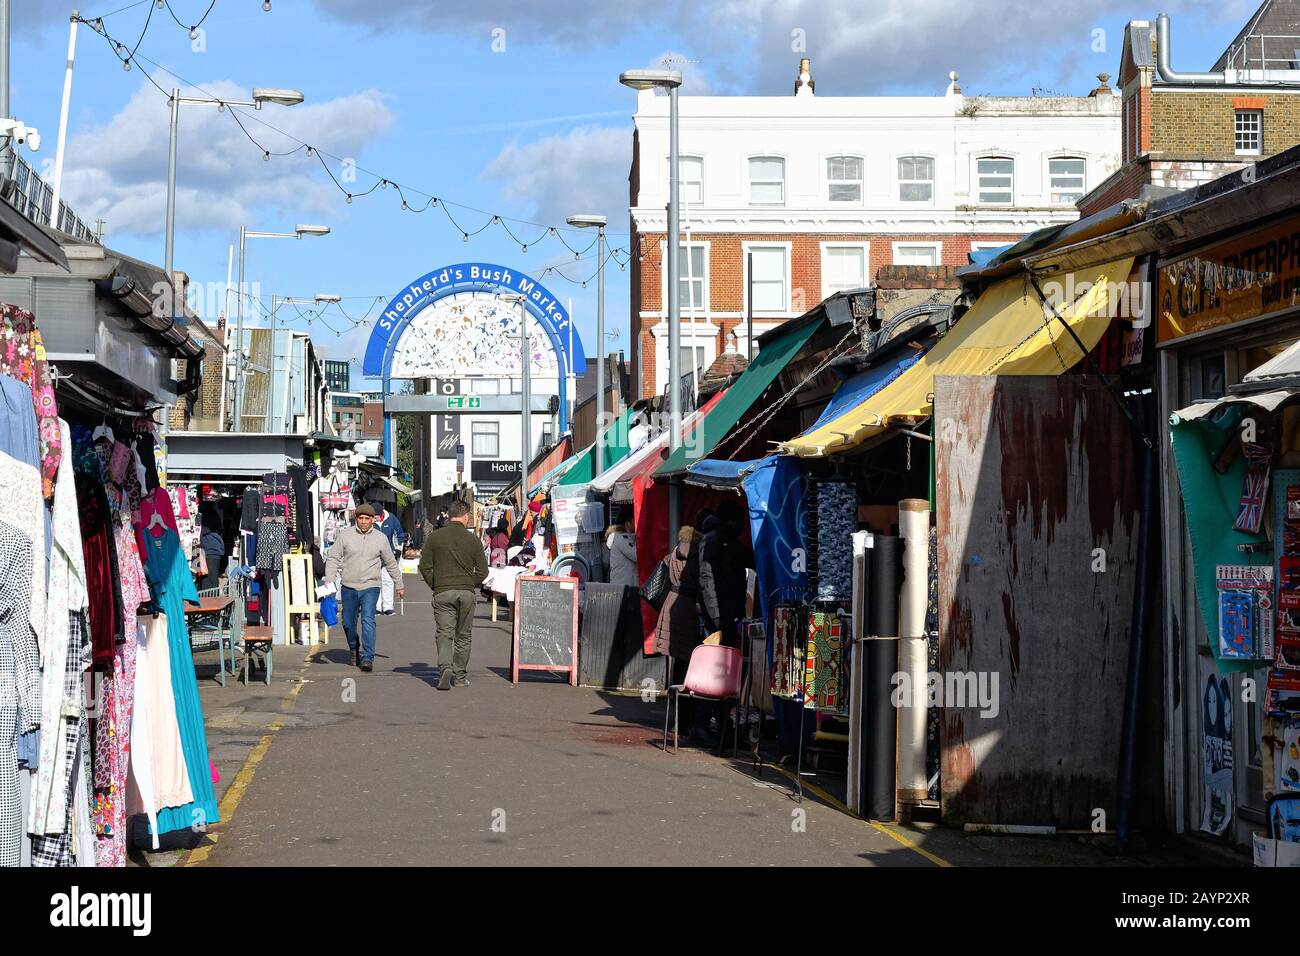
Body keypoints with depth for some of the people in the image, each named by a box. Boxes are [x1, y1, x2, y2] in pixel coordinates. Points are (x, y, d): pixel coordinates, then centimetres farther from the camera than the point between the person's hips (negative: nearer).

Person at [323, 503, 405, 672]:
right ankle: (354, 649, 37)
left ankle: (368, 658, -17)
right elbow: (333, 559, 3)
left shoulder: (380, 538, 3)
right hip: (348, 588, 1)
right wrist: (329, 582, -7)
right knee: (348, 623, 10)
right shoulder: (345, 535, 0)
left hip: (370, 587, -1)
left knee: (368, 620, -17)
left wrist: (399, 585, 19)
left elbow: (391, 564, 14)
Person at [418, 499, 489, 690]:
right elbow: (482, 571, 0)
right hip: (466, 592, 0)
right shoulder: (473, 539, 0)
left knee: (444, 633, 0)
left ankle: (445, 668, -23)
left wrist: (434, 586, 11)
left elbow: (424, 566, 1)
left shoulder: (435, 537, 1)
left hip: (442, 593, 0)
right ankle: (460, 676, 16)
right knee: (463, 636, 12)